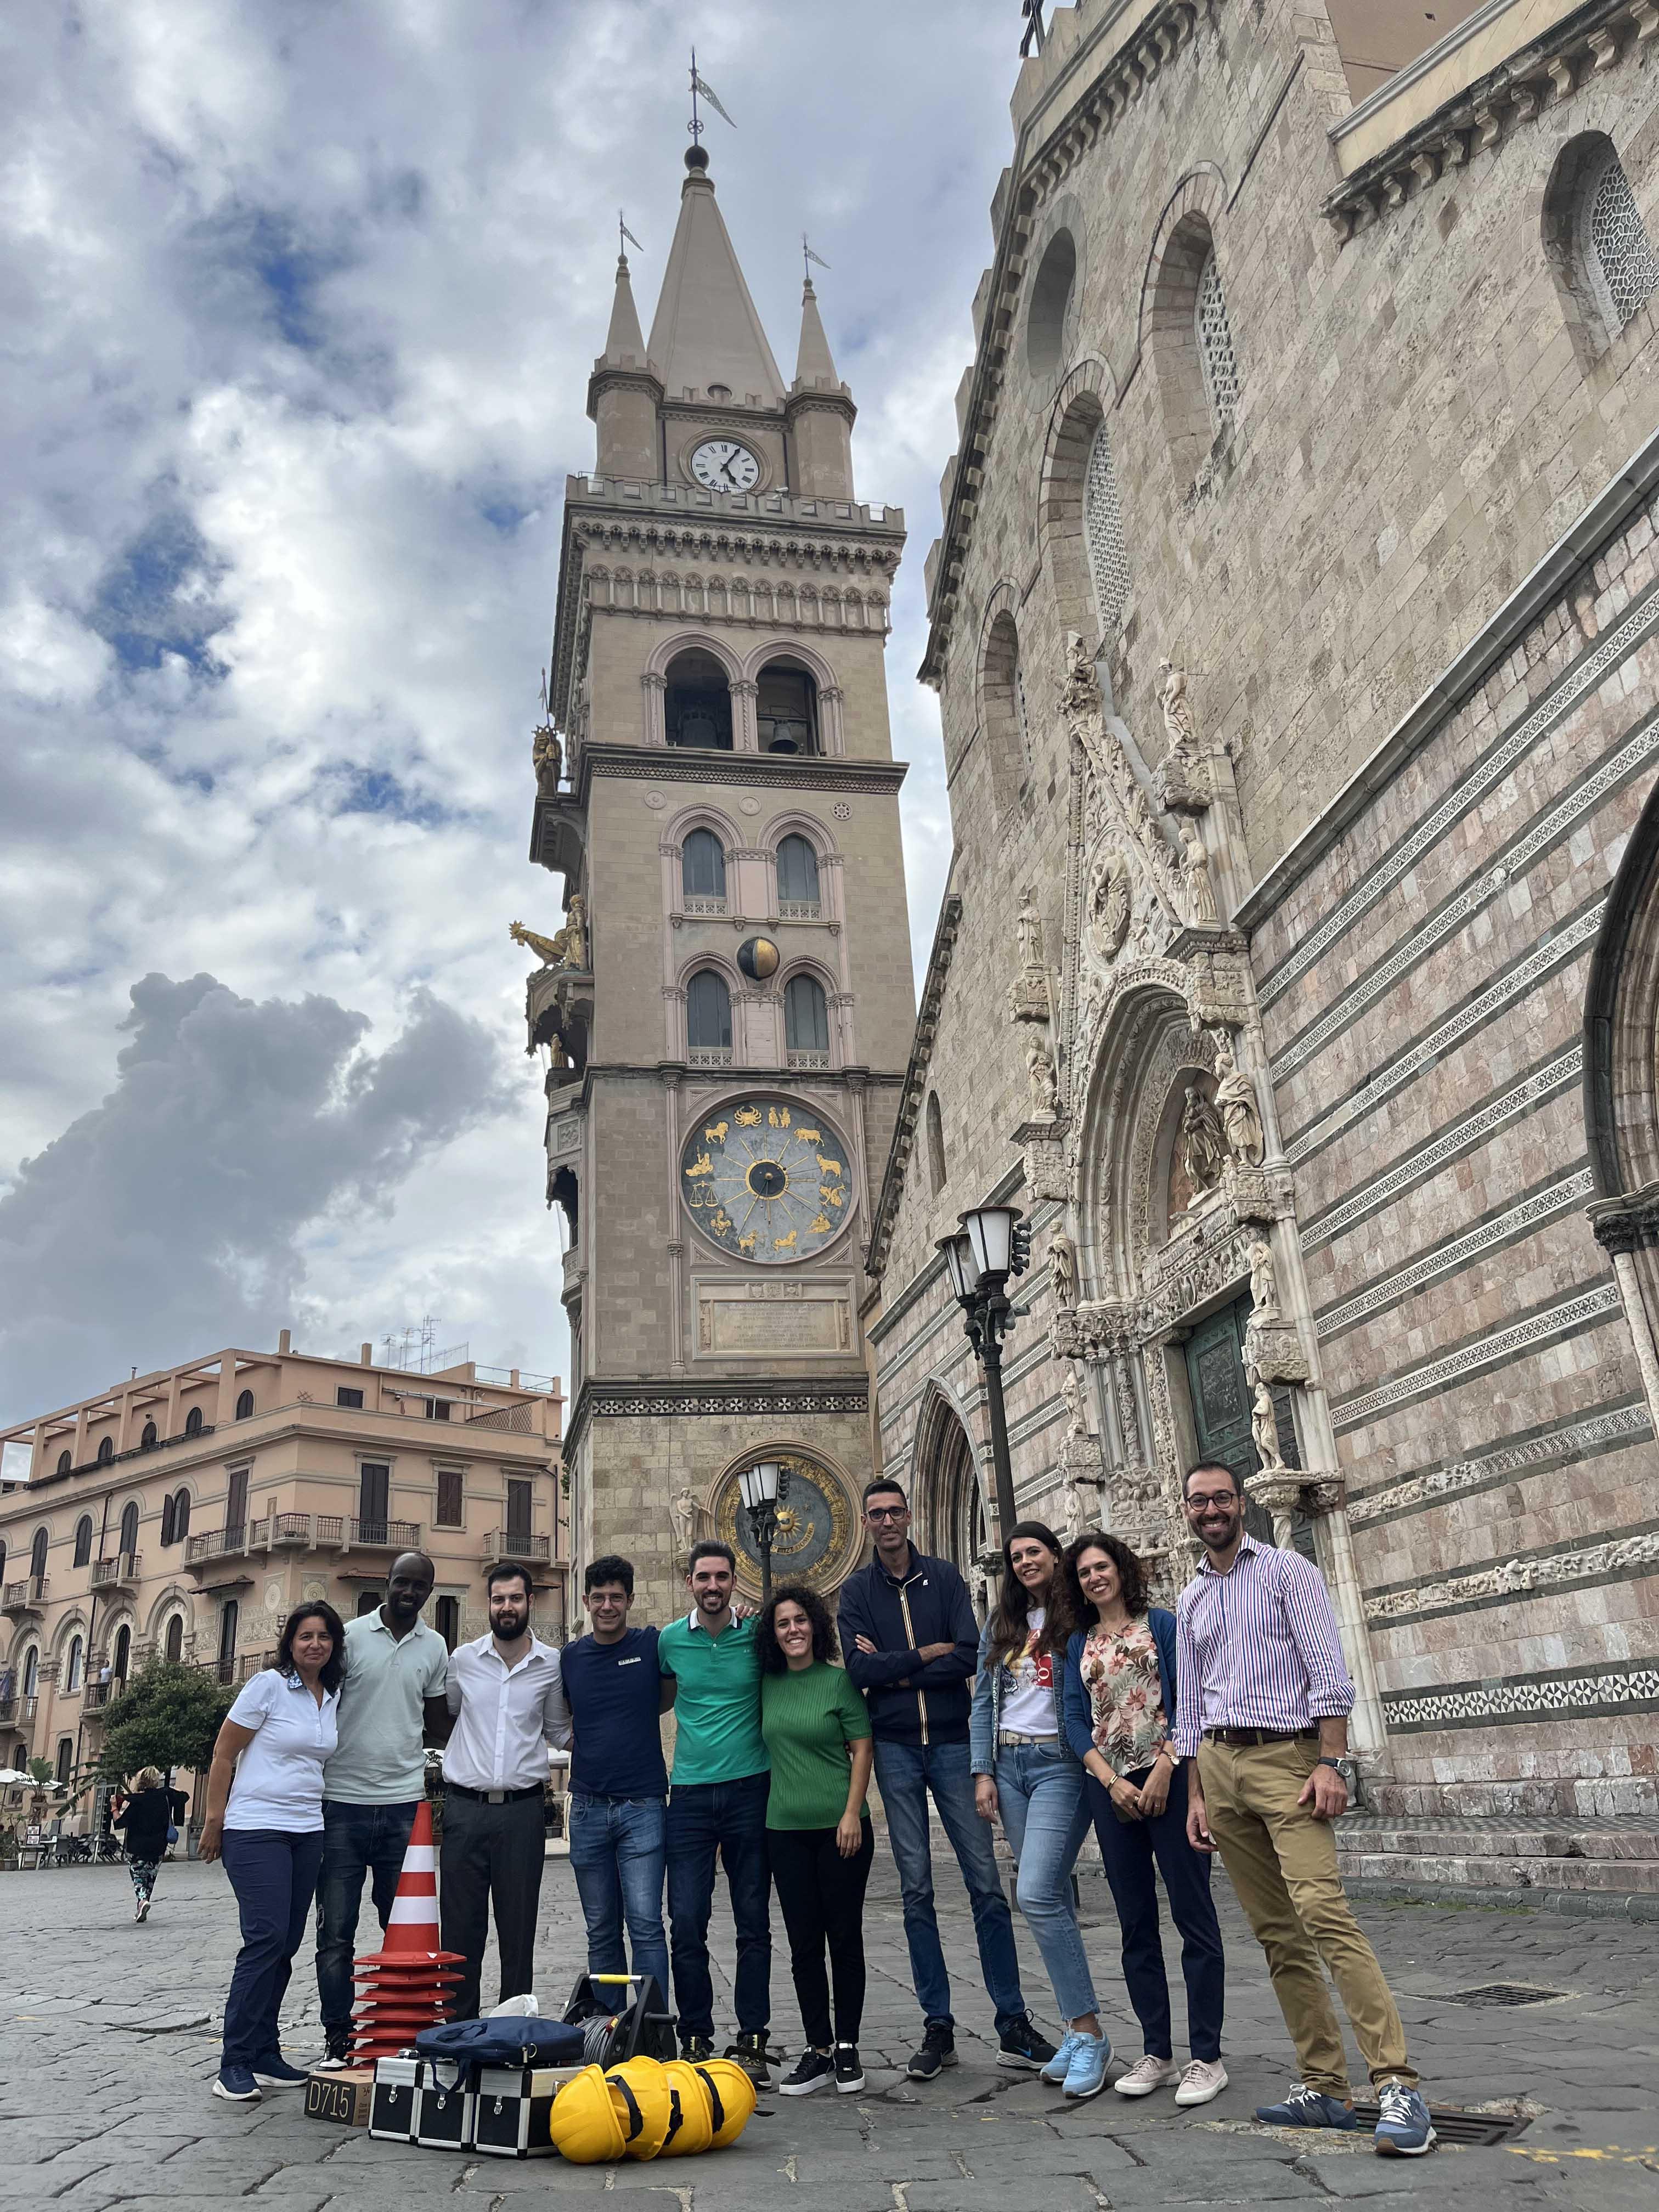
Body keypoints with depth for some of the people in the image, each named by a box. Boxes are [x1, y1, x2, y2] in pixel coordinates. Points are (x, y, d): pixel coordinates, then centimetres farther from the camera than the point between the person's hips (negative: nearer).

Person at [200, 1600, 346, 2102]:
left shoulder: (335, 1697, 8)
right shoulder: (267, 1685, -9)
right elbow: (223, 1755, -6)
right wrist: (214, 1821, -5)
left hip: (308, 1832, 6)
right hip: (256, 1829, -6)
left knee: (285, 1945, 8)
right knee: (267, 1938, -13)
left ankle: (265, 2055, 17)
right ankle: (235, 2064, -5)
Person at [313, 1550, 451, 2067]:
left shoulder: (435, 1647, 8)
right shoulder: (350, 1635, -1)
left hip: (404, 1804, 2)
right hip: (343, 1802, -2)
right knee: (336, 1933, 3)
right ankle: (337, 2039, 13)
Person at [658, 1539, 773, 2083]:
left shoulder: (758, 1634, -2)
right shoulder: (670, 1639, 3)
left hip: (749, 1789, -1)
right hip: (690, 1793, 1)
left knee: (754, 1923, 5)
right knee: (686, 1924, 1)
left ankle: (751, 2041, 16)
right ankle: (696, 2039, 14)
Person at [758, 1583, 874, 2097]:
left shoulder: (839, 1680, -5)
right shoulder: (767, 1683, 6)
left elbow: (862, 1750, -5)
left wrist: (852, 1813, -12)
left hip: (840, 1827, -3)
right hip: (786, 1828, 3)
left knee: (844, 1938, 5)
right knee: (804, 1944, 7)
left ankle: (847, 2048, 17)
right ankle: (818, 2050, 17)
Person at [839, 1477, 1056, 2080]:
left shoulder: (944, 1578, 4)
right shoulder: (857, 1591, 6)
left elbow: (970, 1656, -8)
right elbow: (859, 1669, -8)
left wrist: (894, 1668, -9)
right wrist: (928, 1653, -9)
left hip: (952, 1742, 0)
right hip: (895, 1749, 1)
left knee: (986, 1883, -1)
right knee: (916, 1891, 4)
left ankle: (1013, 2026, 7)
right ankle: (938, 2027, 13)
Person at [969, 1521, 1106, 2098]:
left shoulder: (1078, 1619, -3)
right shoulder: (1001, 1624, 13)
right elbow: (982, 1701, 14)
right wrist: (983, 1773, 6)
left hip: (1060, 1764, -5)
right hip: (1008, 1764, 6)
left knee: (1038, 1895, -15)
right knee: (1052, 1898, 8)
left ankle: (1088, 2031, -5)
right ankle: (1078, 2029, 15)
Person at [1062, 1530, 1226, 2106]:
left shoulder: (1160, 1623, 3)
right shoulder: (1079, 1644, 13)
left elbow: (1186, 1701, -4)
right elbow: (1075, 1720, 5)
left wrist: (1165, 1769, -14)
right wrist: (1113, 1782, -8)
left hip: (1167, 1780, -4)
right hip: (1110, 1788, 4)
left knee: (1193, 1916, -4)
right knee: (1136, 1924, 8)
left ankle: (1206, 2057, 2)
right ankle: (1157, 2053, 16)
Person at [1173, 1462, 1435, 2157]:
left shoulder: (1286, 1571, 0)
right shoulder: (1189, 1601, 16)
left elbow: (1329, 1672, -7)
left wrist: (1331, 1762, -16)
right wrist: (1196, 1795, 13)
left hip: (1286, 1758, -5)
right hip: (1219, 1763, 6)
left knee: (1323, 1913, -19)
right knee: (1276, 1934, 5)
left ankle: (1398, 2085, -17)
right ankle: (1324, 2087, 11)